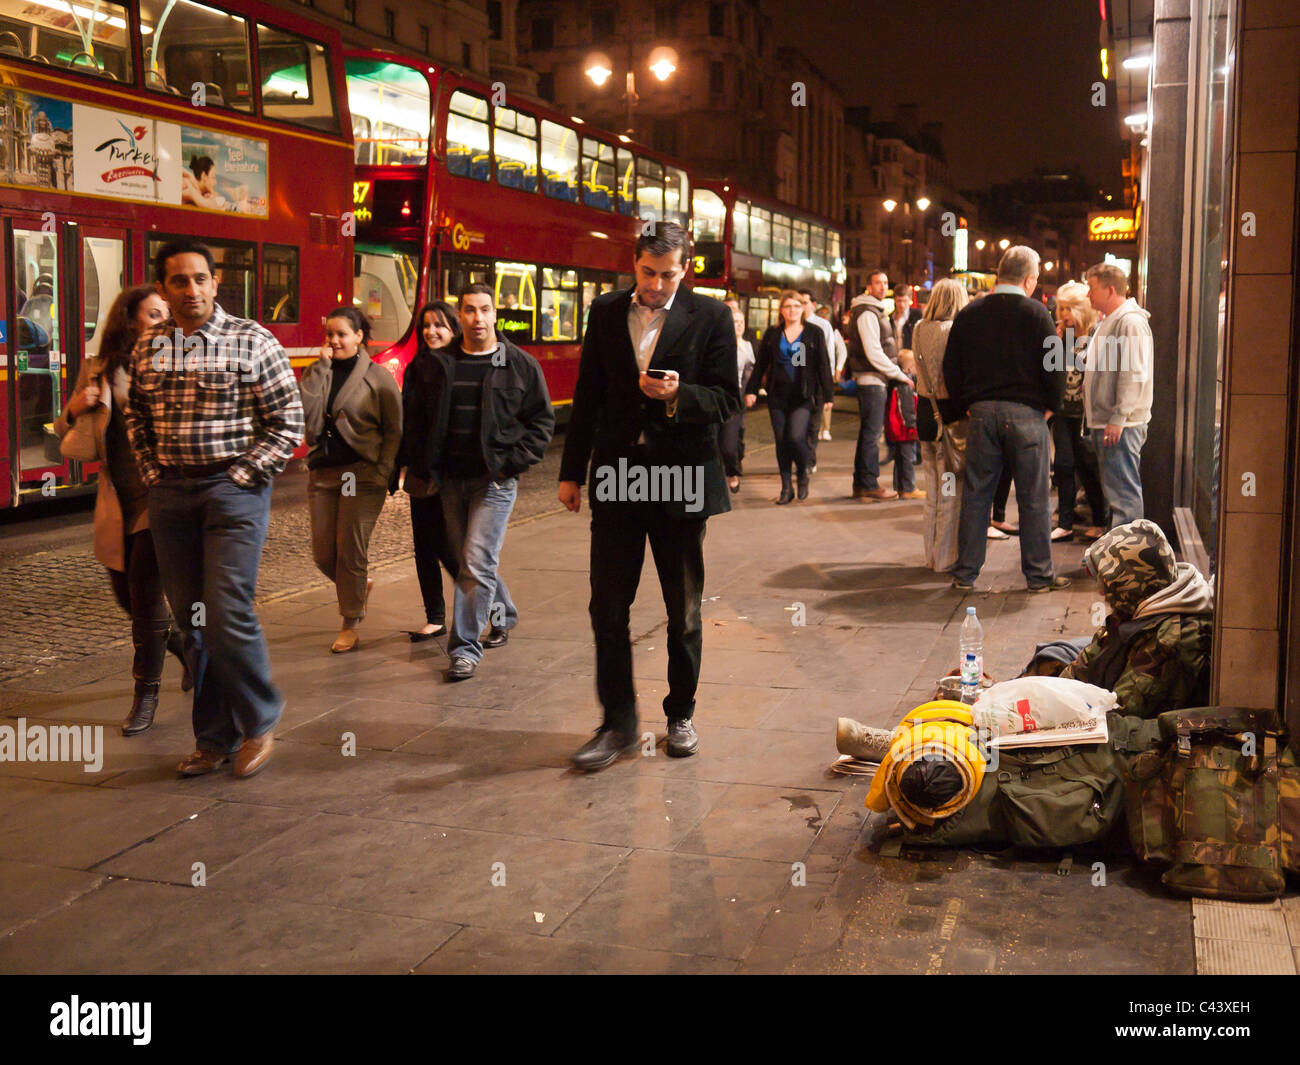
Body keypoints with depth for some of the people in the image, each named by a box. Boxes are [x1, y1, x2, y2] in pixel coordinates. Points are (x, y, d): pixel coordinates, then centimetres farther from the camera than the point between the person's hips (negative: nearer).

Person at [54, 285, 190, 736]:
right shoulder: (96, 371, 6)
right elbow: (68, 440, 12)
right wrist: (73, 410, -8)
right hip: (118, 503, 4)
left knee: (145, 595, -5)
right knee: (127, 596, 12)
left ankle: (146, 695, 9)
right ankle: (188, 648, 38)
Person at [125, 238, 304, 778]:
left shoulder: (252, 341, -5)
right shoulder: (147, 348, 9)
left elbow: (288, 423, -5)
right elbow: (136, 417, 20)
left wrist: (243, 476, -9)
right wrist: (152, 473, 7)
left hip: (233, 490, -5)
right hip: (169, 493, 5)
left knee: (227, 614, -12)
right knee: (191, 620, 8)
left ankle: (259, 720, 11)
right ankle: (214, 737, 19)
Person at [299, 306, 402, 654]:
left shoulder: (378, 377, -1)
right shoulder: (316, 373, 9)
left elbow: (395, 431, 0)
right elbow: (304, 413, -9)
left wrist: (382, 473, -10)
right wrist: (321, 366, -10)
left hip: (361, 474, -4)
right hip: (322, 472, 4)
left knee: (351, 551, -2)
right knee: (323, 553, 6)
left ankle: (350, 626, 11)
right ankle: (358, 588, 35)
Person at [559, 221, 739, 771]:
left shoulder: (710, 317, -2)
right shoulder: (606, 312, 6)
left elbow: (727, 400, -3)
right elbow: (587, 396, 11)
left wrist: (679, 395, -23)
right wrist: (571, 471, 9)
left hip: (681, 480, -2)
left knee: (684, 611, 10)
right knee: (607, 607, 0)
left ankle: (681, 714, 26)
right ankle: (618, 723, 12)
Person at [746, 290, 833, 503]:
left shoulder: (814, 333, 4)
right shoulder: (772, 335, 10)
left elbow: (823, 366, 3)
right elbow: (760, 365, 11)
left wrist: (827, 395, -1)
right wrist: (751, 390, 4)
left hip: (803, 396, -3)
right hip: (778, 396, 3)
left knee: (796, 437, -17)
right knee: (781, 442, 3)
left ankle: (803, 475, 9)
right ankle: (786, 487, 12)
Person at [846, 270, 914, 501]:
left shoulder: (876, 311, 19)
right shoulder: (867, 313, -14)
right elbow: (874, 354, -20)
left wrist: (897, 372, 16)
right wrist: (900, 375, -14)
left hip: (873, 379, 11)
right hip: (871, 380, -11)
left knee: (868, 432, 13)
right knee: (872, 432, -8)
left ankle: (860, 484, 19)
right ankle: (870, 485, -5)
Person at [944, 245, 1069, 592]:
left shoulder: (969, 315, 5)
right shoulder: (1036, 314, -6)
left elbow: (951, 369, 7)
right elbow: (1054, 368, -8)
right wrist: (1050, 405, 7)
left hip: (981, 412, 3)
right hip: (1026, 413, -3)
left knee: (975, 495, 8)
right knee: (1033, 498, 5)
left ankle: (965, 573, 11)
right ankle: (1038, 574, 10)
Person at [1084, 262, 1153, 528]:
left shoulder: (1130, 322, -13)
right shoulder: (1108, 321, 19)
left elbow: (1134, 374, -20)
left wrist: (1118, 417, -23)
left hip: (1122, 425, -10)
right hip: (1104, 422, 10)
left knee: (1123, 490, -10)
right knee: (1113, 488, 15)